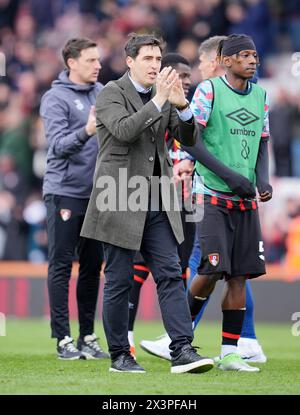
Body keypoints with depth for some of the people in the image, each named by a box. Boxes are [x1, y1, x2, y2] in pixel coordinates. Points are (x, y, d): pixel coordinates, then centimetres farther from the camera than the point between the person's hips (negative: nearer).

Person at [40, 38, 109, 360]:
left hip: (96, 192, 6)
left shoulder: (102, 93, 11)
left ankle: (88, 336, 16)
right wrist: (86, 132, -34)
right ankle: (63, 339, 0)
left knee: (92, 266, 9)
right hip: (64, 192, -6)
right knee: (61, 266, -2)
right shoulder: (56, 98, -8)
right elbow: (58, 145, -18)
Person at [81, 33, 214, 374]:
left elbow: (188, 139, 7)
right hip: (120, 202, -5)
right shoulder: (111, 94, -5)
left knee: (170, 275, -3)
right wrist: (158, 101, -24)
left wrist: (182, 106, -11)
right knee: (119, 280, 2)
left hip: (157, 205, 5)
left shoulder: (163, 96, 12)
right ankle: (119, 355, 11)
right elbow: (124, 131, -22)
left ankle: (182, 351, -8)